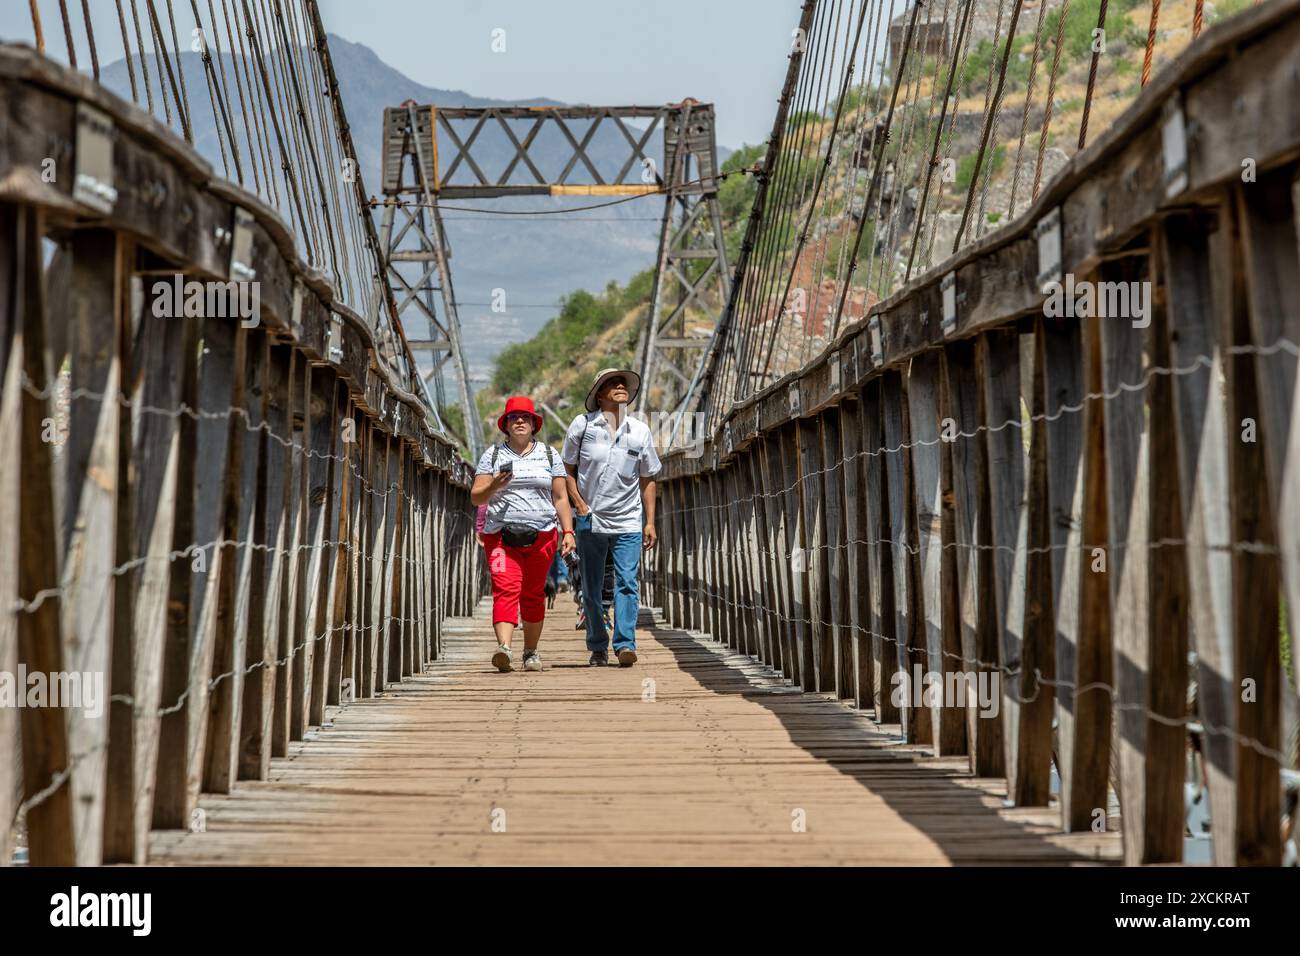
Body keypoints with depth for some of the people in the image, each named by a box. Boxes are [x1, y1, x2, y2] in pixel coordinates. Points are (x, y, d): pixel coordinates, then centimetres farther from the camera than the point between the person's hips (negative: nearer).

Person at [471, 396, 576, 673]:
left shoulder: (549, 455, 12)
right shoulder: (493, 455, 9)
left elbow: (560, 498, 11)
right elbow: (475, 497, 5)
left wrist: (568, 531, 1)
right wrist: (494, 487, -15)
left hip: (541, 536, 2)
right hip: (501, 536, -1)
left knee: (533, 595, 6)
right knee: (506, 590, -18)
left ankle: (531, 652, 17)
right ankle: (504, 647, -32)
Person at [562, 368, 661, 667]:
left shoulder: (640, 430, 6)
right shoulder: (582, 425, 0)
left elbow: (647, 479, 11)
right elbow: (567, 469, 7)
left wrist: (650, 522, 6)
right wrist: (580, 505, -4)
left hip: (628, 522, 1)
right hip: (590, 520, 0)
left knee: (626, 582, -12)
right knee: (591, 587, 4)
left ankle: (625, 644, -15)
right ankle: (598, 648, 14)